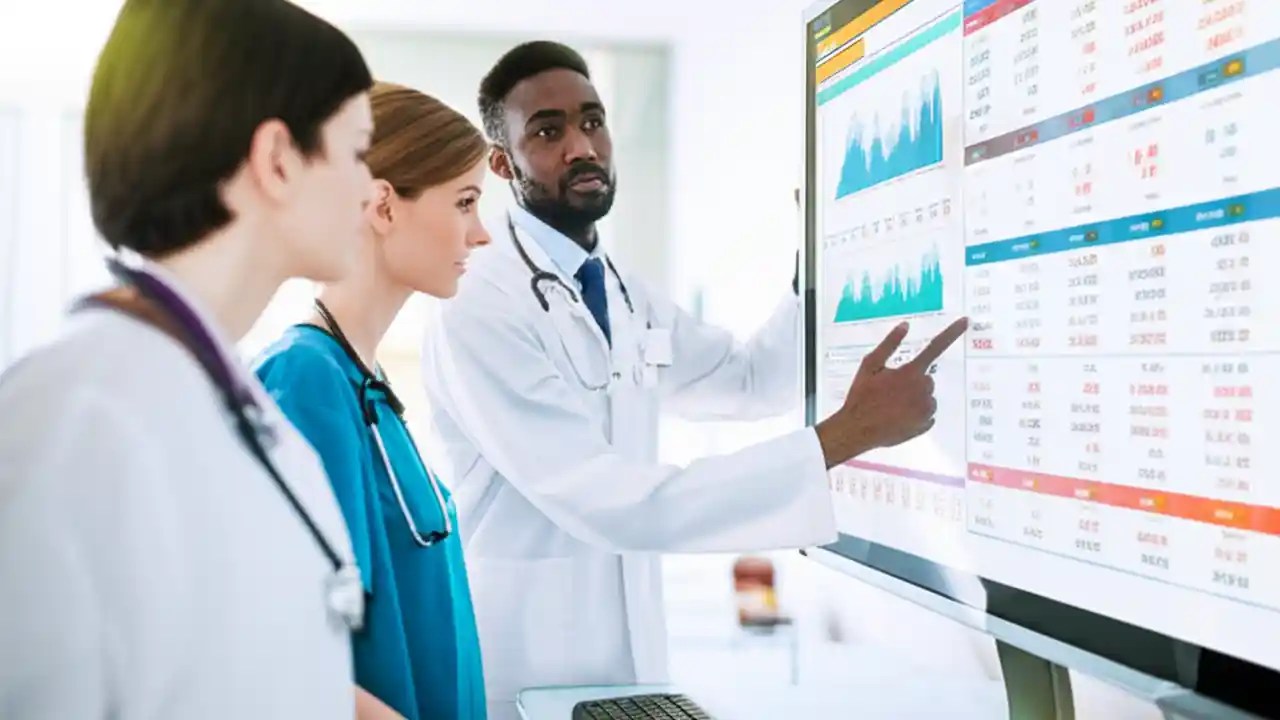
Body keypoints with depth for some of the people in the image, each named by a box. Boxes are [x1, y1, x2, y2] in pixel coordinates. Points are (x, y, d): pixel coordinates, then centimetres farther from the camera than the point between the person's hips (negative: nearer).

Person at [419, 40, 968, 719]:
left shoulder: (623, 295, 5)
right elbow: (613, 505, -30)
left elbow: (755, 380, 18)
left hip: (632, 655, 7)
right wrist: (849, 433, -30)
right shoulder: (479, 317, -22)